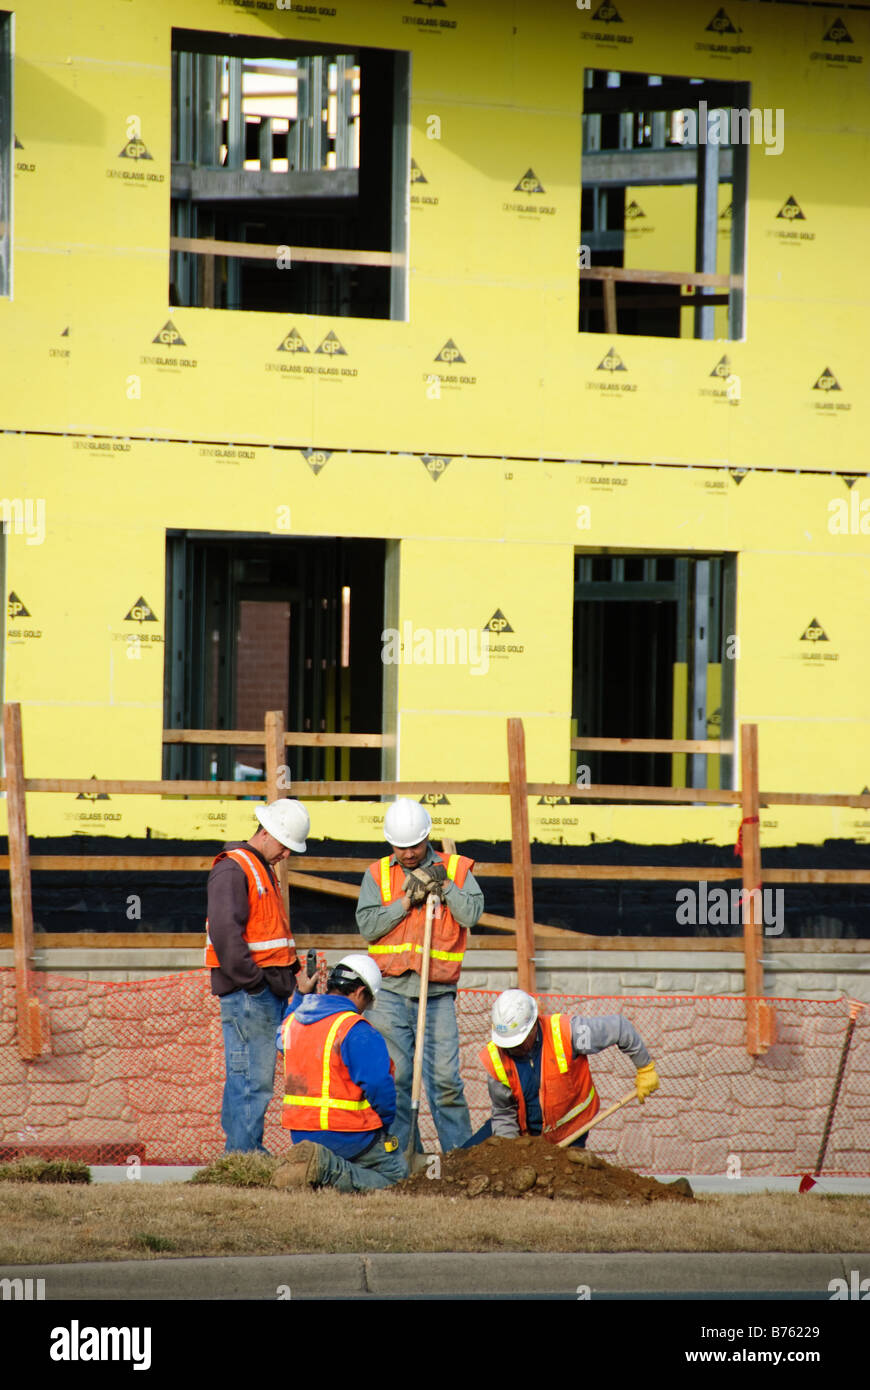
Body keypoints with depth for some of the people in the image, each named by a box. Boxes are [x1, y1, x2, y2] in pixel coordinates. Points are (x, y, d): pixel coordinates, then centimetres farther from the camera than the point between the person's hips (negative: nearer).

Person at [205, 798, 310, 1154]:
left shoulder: (264, 870, 22)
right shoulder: (232, 870, -11)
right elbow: (225, 932, -21)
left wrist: (292, 971, 16)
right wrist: (252, 981, -20)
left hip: (268, 991, 10)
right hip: (246, 992, -10)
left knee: (257, 1078, 11)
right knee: (253, 1078, -10)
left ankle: (244, 1151, 15)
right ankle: (243, 1154, -9)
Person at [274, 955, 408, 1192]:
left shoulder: (293, 1020, 6)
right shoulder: (358, 1032, -17)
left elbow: (282, 1039, 32)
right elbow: (379, 1086, -20)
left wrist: (300, 995, 35)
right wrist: (385, 1122, -2)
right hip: (348, 1134, -8)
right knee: (395, 1172, 7)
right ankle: (328, 1168, -17)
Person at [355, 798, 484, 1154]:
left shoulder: (456, 869, 7)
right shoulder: (377, 874, 9)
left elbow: (470, 914, -5)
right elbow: (368, 924, -3)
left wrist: (443, 884, -13)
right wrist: (408, 900, -9)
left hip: (438, 993, -1)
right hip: (390, 993, 1)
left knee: (445, 1077, -5)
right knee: (394, 1077, 0)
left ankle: (460, 1150, 3)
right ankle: (401, 1153, 7)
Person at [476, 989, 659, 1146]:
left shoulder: (565, 1032, -27)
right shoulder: (494, 1059, -19)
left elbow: (618, 1027, -16)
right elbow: (503, 1114, -9)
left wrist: (645, 1070, -7)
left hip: (568, 1131, -2)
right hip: (525, 1127, 2)